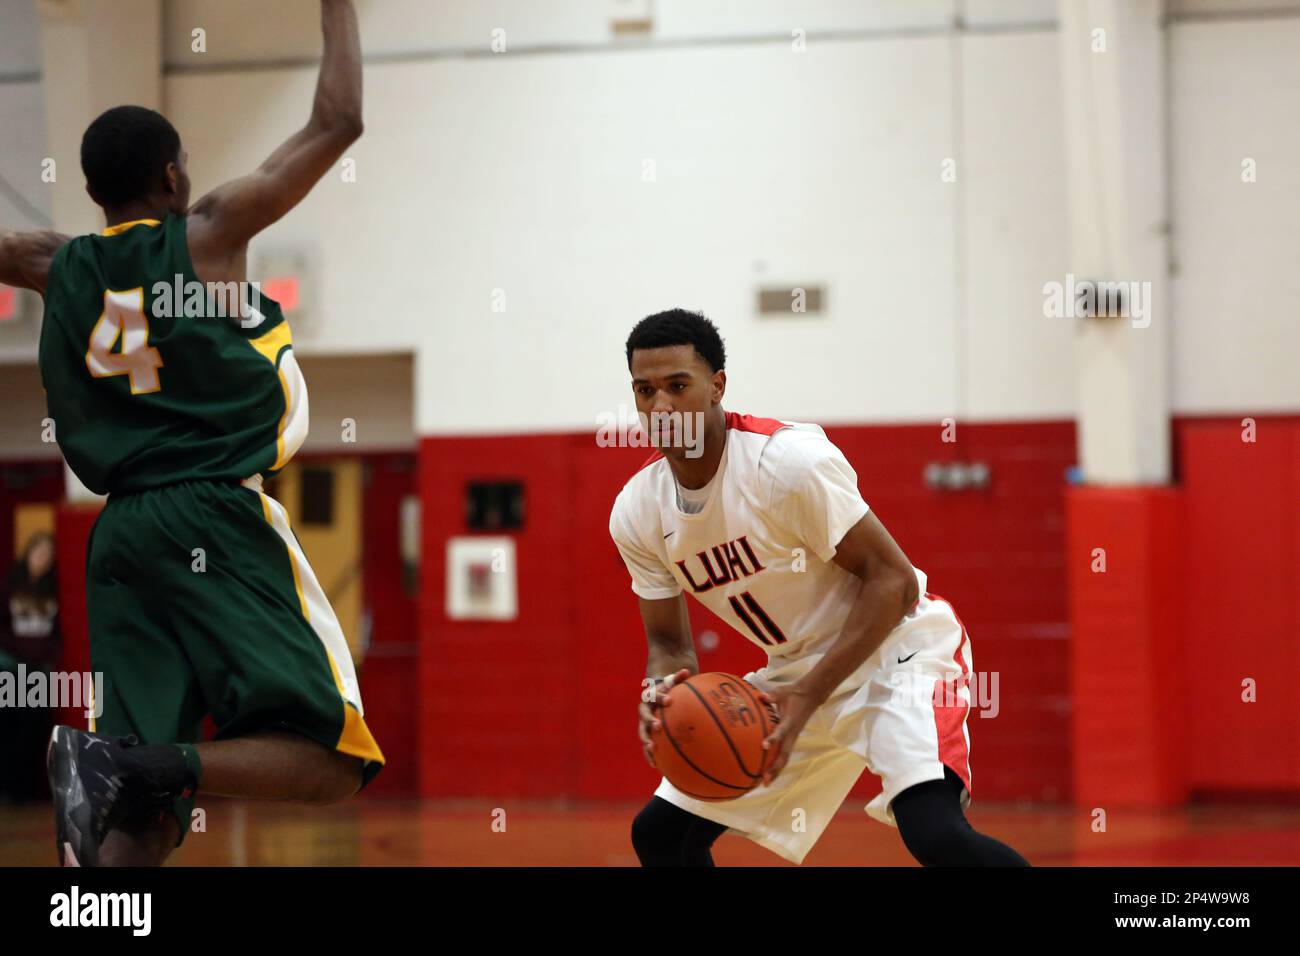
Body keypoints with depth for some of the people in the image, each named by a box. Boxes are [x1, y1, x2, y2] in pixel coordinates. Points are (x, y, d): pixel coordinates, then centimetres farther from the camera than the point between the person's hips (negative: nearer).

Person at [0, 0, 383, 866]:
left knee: (146, 806, 4)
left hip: (122, 536, 6)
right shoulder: (206, 235, 1)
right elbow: (337, 123, 3)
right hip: (219, 521, -6)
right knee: (329, 758, -7)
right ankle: (126, 762, -28)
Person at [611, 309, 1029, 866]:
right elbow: (669, 642, 6)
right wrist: (663, 692, -19)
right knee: (660, 834, 6)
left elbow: (893, 582, -22)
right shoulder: (636, 513, -4)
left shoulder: (789, 460, -24)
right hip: (796, 672, 7)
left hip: (897, 648, -7)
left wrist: (809, 697, -28)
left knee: (935, 834, -32)